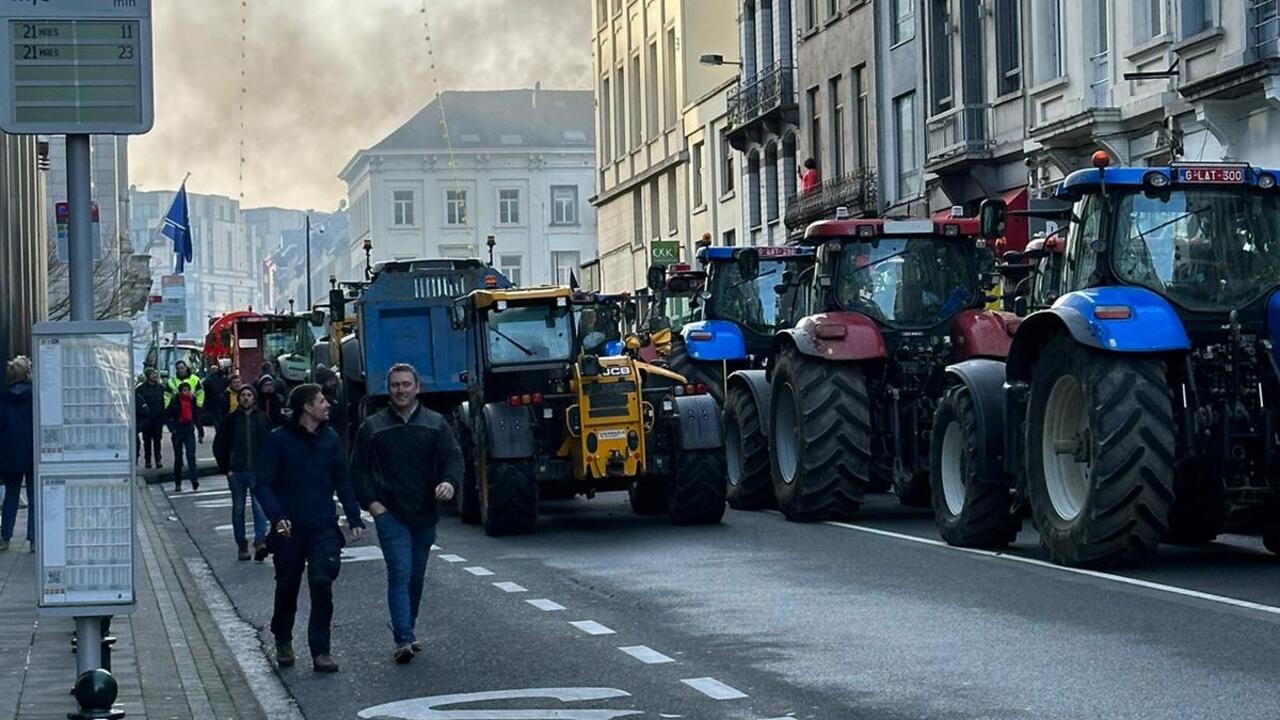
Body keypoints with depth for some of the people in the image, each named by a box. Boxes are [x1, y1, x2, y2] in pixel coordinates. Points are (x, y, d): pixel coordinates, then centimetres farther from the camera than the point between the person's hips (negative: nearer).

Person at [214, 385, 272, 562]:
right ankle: (241, 545, 15)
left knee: (259, 506, -15)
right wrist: (226, 468, 0)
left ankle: (260, 541, -22)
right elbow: (218, 446, 8)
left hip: (258, 471, -1)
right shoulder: (230, 420, 3)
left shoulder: (262, 419, 4)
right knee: (238, 509, 7)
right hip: (236, 472, 1)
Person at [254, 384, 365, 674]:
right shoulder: (279, 440, -8)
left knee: (322, 585, -10)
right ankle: (283, 641, 34)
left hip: (324, 530, 2)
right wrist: (277, 517, -23)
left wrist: (354, 519, 6)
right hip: (290, 530, -2)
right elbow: (262, 484, -9)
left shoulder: (330, 438, 5)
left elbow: (342, 482, 12)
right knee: (287, 588, 12)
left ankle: (320, 651, -5)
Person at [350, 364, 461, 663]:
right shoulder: (373, 427, 5)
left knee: (416, 577, 13)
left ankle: (406, 631, 28)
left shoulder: (435, 424, 8)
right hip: (390, 513, -3)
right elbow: (358, 470, 6)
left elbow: (453, 458, 1)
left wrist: (450, 482, -20)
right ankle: (403, 640, -20)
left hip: (425, 514, 3)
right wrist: (371, 502, -6)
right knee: (400, 574, -15)